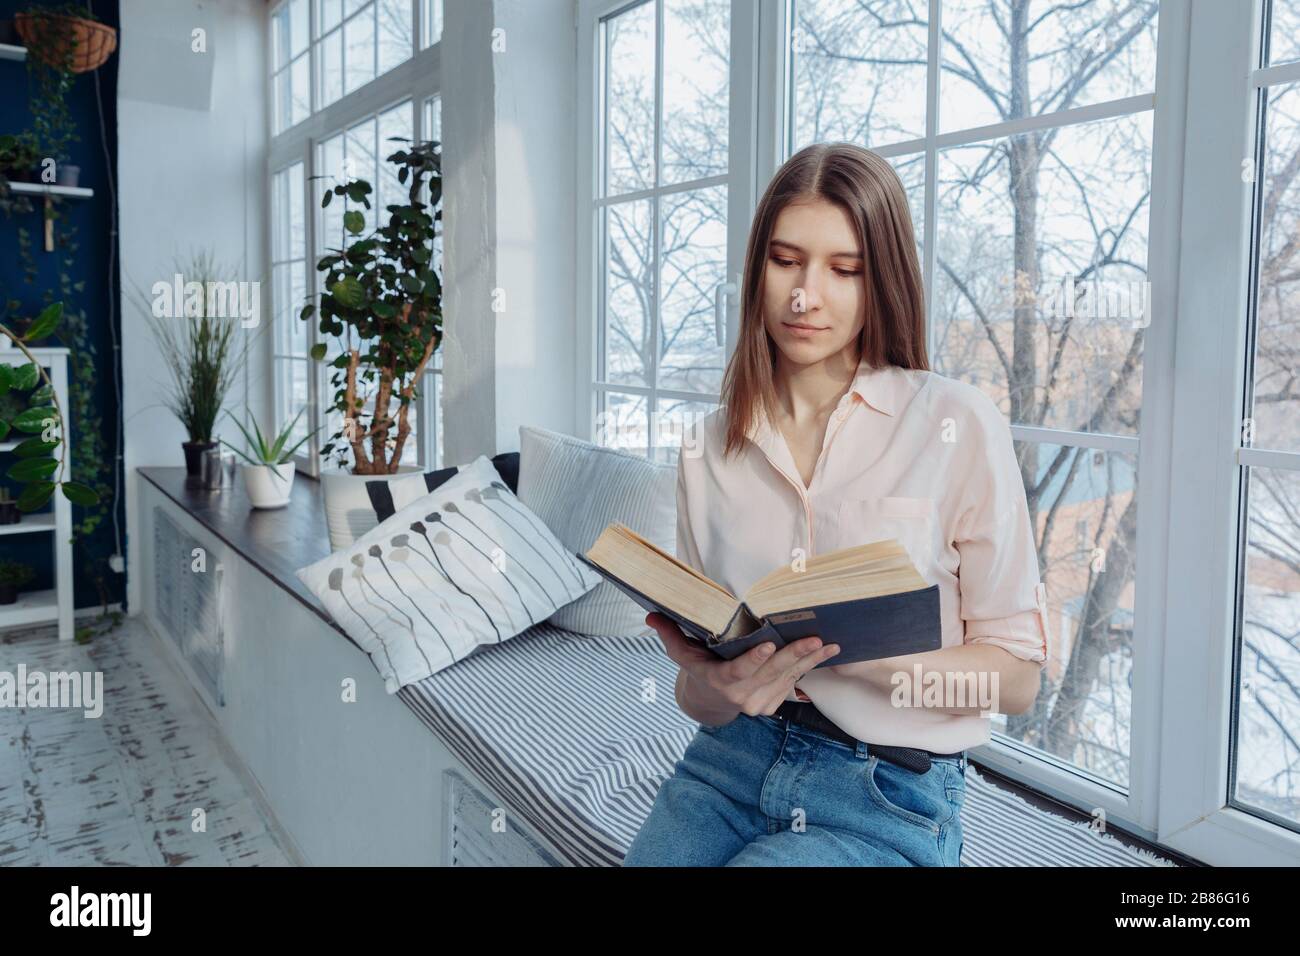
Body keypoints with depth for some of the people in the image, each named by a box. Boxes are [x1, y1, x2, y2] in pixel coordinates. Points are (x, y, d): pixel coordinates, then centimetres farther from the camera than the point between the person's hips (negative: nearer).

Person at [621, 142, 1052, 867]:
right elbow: (696, 696, 8)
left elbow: (1015, 677, -6)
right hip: (731, 761, 3)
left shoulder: (960, 426, -7)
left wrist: (839, 645, -22)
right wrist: (717, 685, -17)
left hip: (892, 798, -3)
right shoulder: (707, 449, 4)